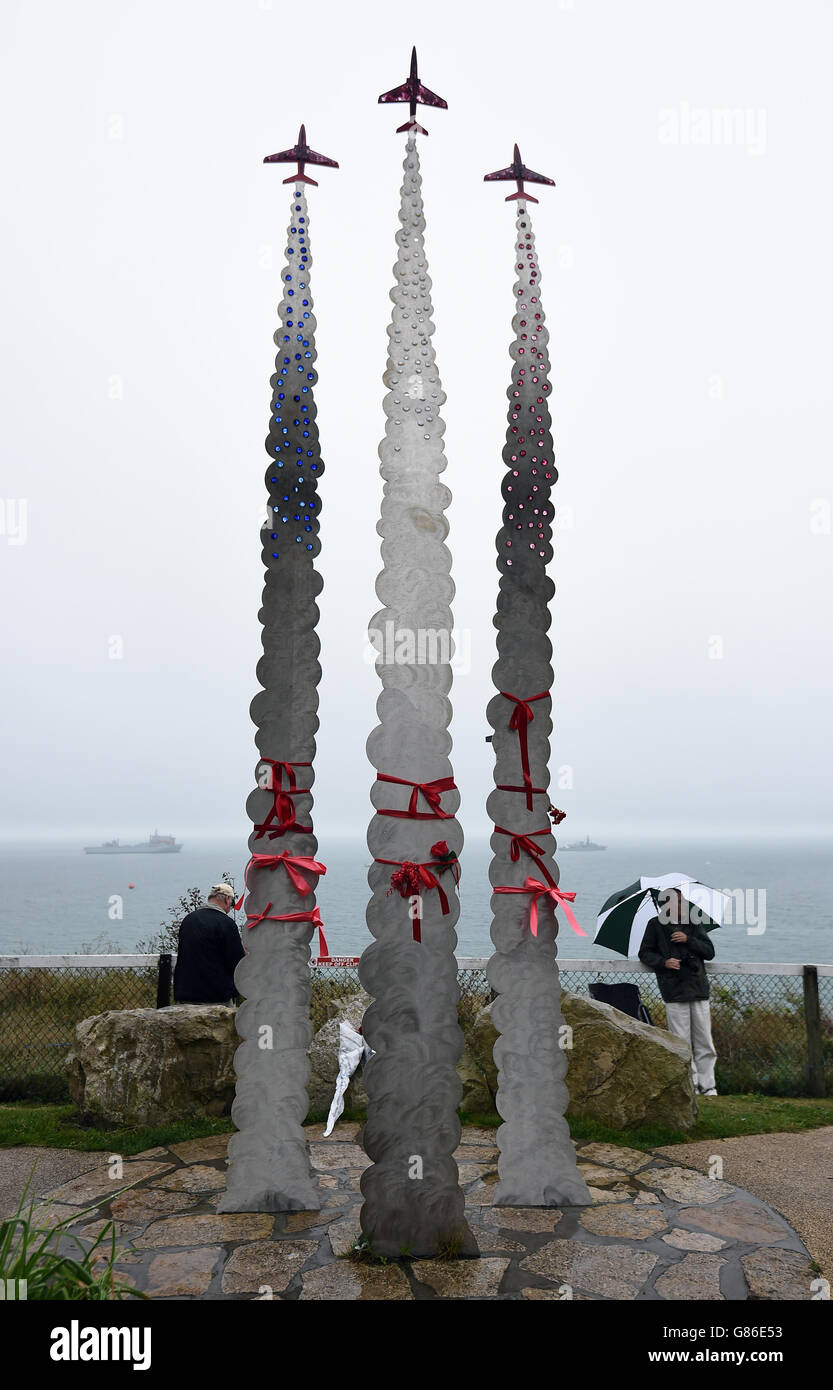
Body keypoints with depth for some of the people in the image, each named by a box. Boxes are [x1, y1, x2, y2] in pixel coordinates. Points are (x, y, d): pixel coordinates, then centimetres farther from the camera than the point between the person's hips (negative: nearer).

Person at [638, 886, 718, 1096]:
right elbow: (644, 953, 9)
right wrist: (663, 962, -9)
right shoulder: (656, 925, 6)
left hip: (699, 988, 2)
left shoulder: (694, 923, 13)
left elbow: (710, 952, 8)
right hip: (673, 990, -2)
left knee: (704, 1042, 3)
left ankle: (707, 1086, 11)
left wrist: (688, 940, -6)